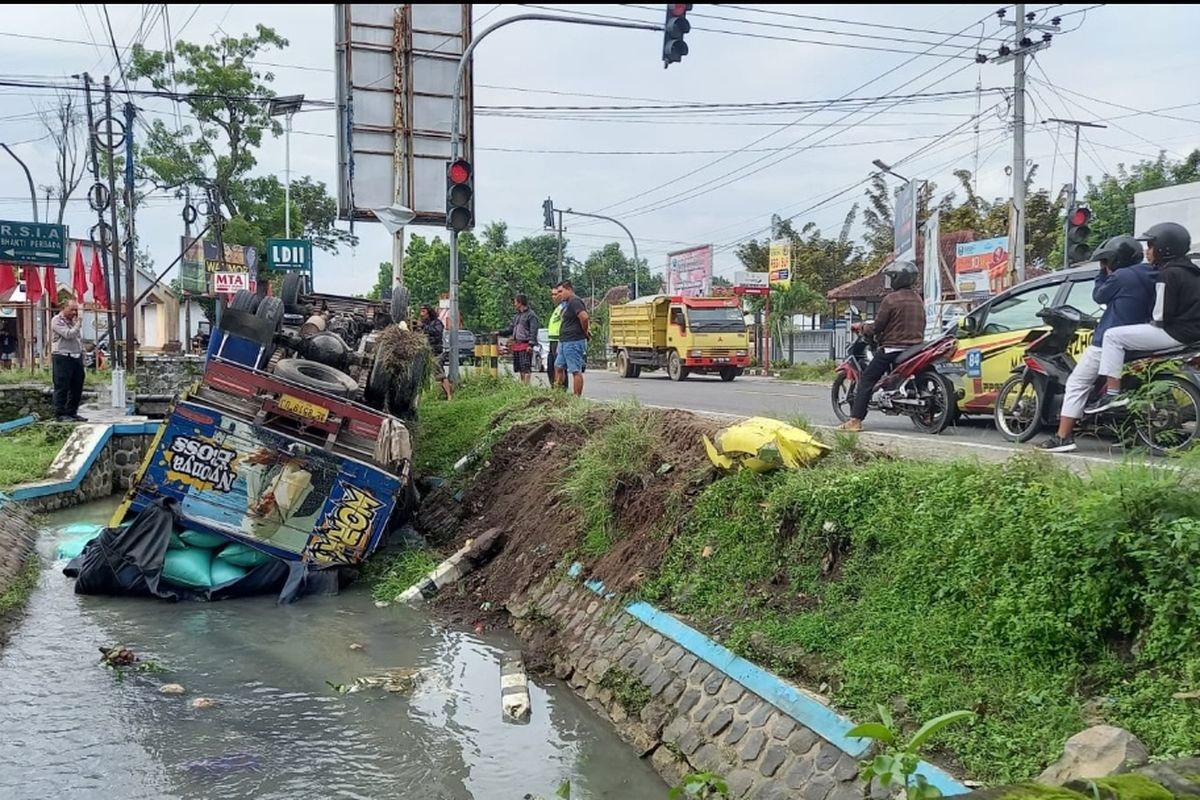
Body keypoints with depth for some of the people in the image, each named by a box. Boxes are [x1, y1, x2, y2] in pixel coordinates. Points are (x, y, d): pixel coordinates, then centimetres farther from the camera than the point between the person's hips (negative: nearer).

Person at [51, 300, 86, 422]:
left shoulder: (73, 320, 19)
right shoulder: (57, 320, -6)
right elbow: (68, 334, -19)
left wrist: (82, 353, 14)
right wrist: (78, 324, -6)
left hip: (76, 357, 8)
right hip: (62, 357, -8)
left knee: (77, 387, 8)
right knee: (62, 387, -4)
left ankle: (72, 412, 17)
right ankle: (60, 414, 0)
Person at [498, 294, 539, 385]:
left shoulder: (531, 315, -6)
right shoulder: (516, 316, 21)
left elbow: (533, 331, -12)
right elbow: (511, 329, 24)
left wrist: (531, 344, -20)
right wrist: (500, 333, 12)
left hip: (525, 346, -9)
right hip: (516, 345, 9)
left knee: (526, 367, -11)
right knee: (519, 368, 11)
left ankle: (526, 385, -13)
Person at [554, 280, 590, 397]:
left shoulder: (574, 302, -14)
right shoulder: (567, 303, 19)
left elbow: (584, 317, -28)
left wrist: (585, 331, -14)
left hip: (573, 342, -11)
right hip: (564, 342, 11)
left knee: (576, 371, -7)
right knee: (558, 367, 16)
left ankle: (577, 397, -5)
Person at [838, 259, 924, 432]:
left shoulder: (890, 300, -12)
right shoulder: (918, 299, 12)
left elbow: (877, 327, -9)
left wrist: (861, 327, 9)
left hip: (892, 348, -7)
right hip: (915, 347, 7)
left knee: (866, 379, -4)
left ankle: (855, 419, -12)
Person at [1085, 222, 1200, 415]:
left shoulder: (1167, 275, -14)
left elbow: (1161, 317, -18)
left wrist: (1148, 323, 2)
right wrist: (1150, 322, 22)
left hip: (1177, 332, -11)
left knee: (1113, 336, -11)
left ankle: (1113, 394, -17)